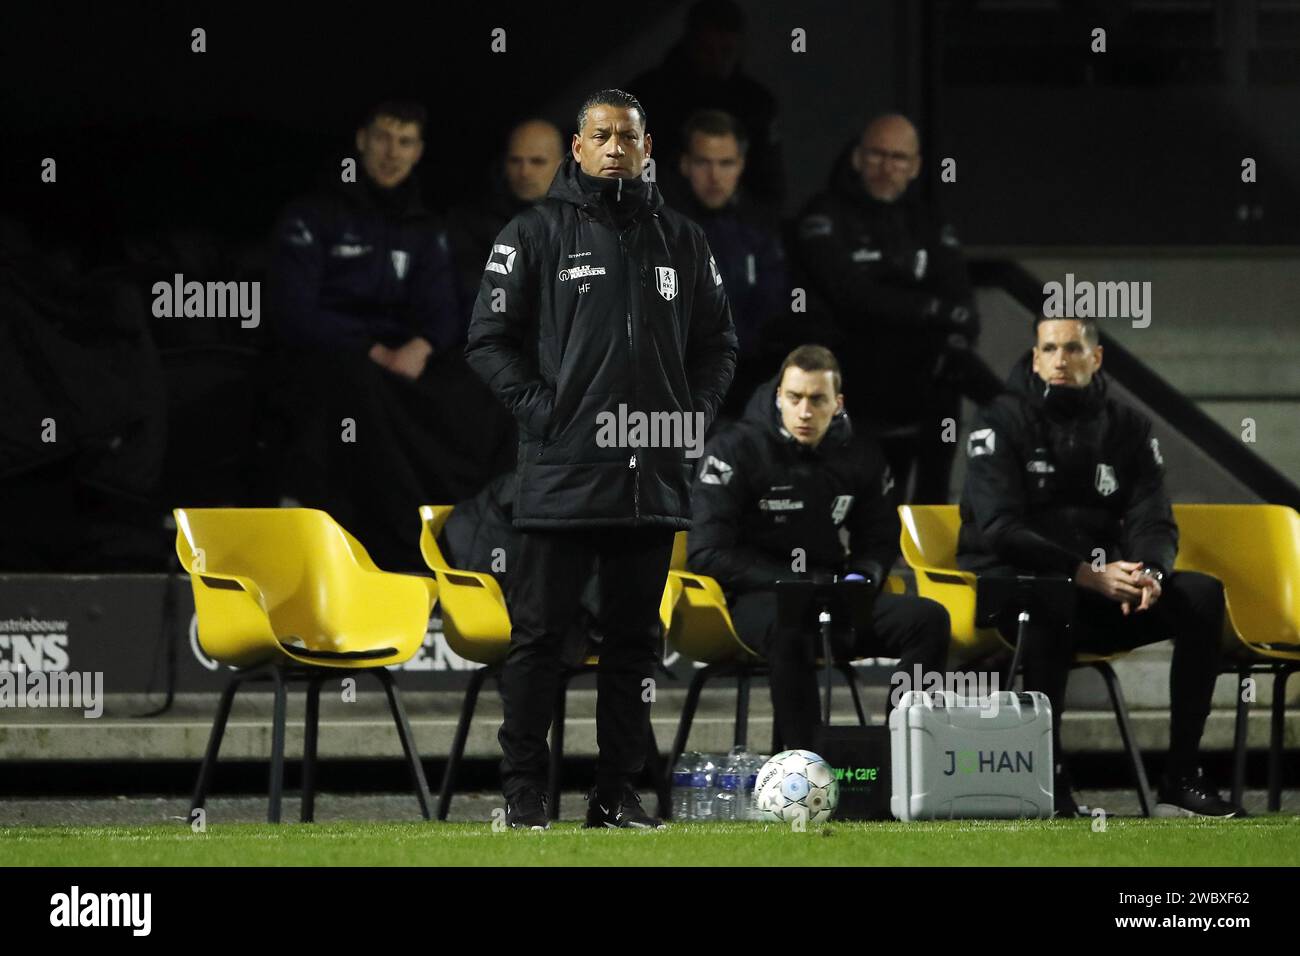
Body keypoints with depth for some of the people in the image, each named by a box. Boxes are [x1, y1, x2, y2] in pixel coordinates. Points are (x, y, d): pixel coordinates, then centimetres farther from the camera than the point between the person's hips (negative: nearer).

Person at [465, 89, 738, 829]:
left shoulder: (682, 241, 13)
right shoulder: (536, 234, 1)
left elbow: (719, 343, 19)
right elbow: (491, 339, 0)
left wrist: (694, 415, 4)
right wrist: (543, 410, -10)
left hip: (654, 480, 4)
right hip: (562, 475, -4)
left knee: (635, 640, 7)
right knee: (539, 634, -3)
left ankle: (618, 793, 12)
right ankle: (525, 790, 2)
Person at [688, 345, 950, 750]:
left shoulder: (859, 455, 8)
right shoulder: (735, 450, -7)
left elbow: (880, 541, 21)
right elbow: (707, 553, -11)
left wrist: (861, 578, -4)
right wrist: (798, 585, -16)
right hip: (757, 599, -5)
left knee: (929, 618, -18)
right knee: (790, 626, -41)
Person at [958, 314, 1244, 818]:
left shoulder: (1128, 428, 12)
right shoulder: (1004, 423, -3)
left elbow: (1153, 522, 3)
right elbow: (1000, 528, -14)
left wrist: (1149, 573, -22)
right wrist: (1087, 574, -26)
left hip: (1099, 589, 5)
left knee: (1203, 594, -18)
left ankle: (1182, 776, -19)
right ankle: (1048, 776, -36)